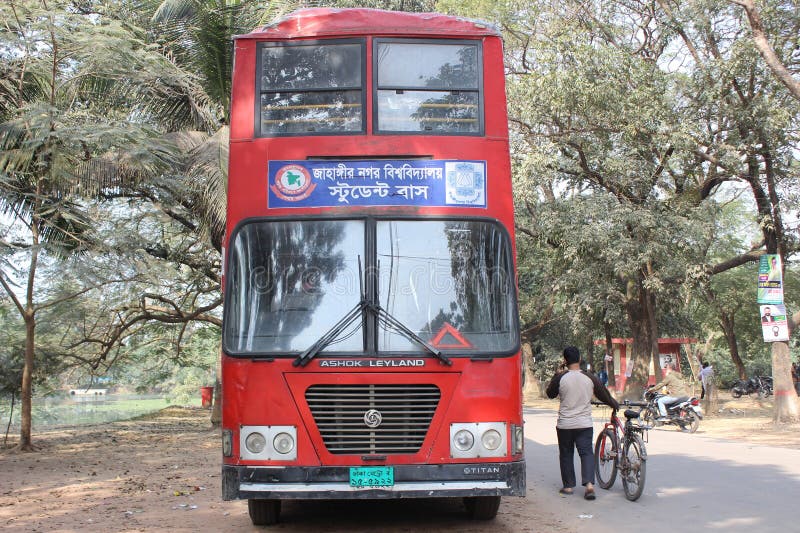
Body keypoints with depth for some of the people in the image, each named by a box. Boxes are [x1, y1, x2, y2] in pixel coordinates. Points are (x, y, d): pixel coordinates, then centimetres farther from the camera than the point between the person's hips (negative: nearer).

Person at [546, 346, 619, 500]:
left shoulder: (560, 377, -9)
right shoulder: (590, 378, -3)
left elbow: (550, 394, 8)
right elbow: (605, 396, 10)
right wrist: (616, 405, 29)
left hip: (564, 425, -1)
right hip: (584, 424, 1)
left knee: (566, 455, 12)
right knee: (586, 453, 5)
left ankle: (568, 485, 17)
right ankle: (589, 483, -12)